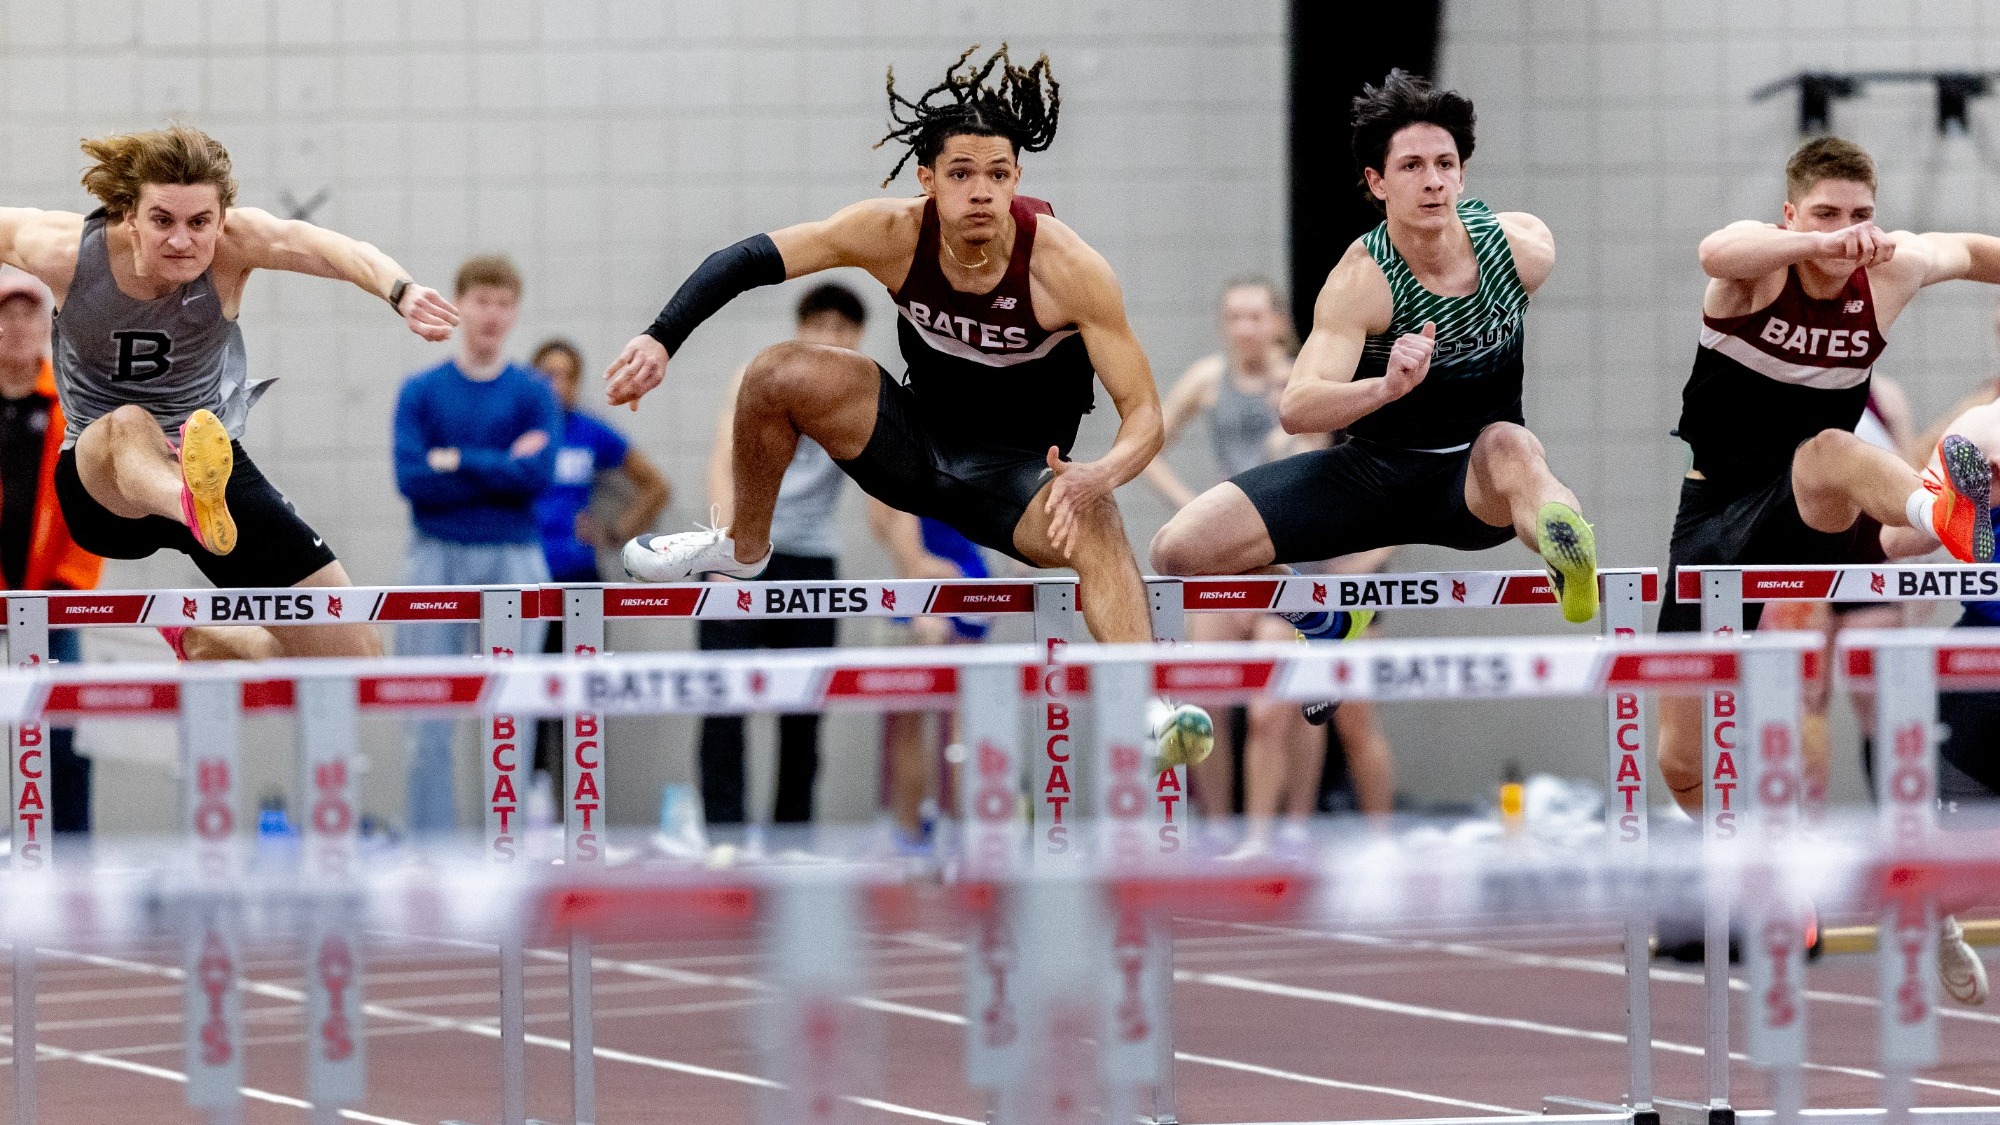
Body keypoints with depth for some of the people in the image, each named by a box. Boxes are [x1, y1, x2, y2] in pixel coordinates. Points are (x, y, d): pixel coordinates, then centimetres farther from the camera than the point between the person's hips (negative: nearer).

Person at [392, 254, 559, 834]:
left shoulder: (533, 392, 4)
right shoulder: (420, 391, 5)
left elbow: (538, 475, -10)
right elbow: (411, 477, -9)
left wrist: (456, 461, -9)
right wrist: (502, 468, -10)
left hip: (512, 559, 0)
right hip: (438, 558, 0)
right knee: (430, 723, -2)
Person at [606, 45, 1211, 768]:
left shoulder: (1067, 268, -25)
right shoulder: (895, 234, -17)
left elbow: (1143, 414, -23)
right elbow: (747, 259, -10)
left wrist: (1098, 476, -44)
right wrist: (661, 340, -25)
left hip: (1021, 470, -4)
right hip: (914, 442, 4)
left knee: (1093, 521, -37)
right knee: (778, 375, -18)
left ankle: (1147, 712, -54)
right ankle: (745, 546, 9)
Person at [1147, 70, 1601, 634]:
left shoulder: (1524, 245, -12)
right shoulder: (1361, 282, -21)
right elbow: (1295, 409, -33)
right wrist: (1386, 388, -52)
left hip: (1476, 482, 0)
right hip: (1372, 473, 0)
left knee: (1510, 446, -39)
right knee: (1180, 549, -14)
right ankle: (1327, 620, 12)